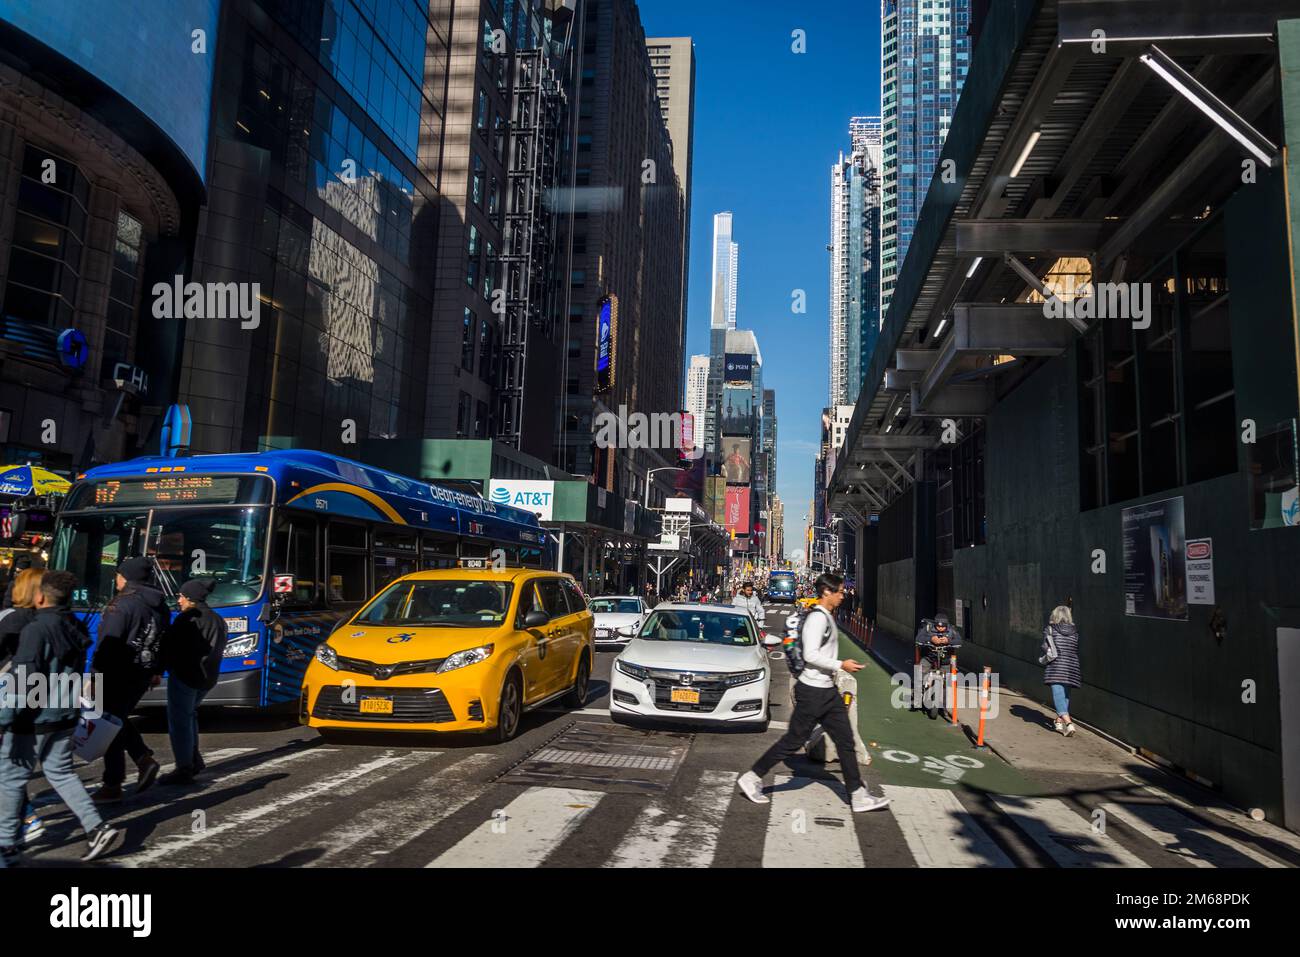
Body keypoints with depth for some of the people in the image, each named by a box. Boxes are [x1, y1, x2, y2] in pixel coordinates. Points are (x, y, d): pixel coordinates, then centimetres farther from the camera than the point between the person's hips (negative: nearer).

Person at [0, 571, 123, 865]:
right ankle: (98, 829, 8)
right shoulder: (76, 629, 7)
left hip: (35, 718, -7)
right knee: (61, 772, 15)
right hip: (66, 717, 7)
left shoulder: (36, 629, -17)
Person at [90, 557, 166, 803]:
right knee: (120, 719, 23)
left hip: (120, 674, -8)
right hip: (143, 674, 8)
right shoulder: (159, 606, 11)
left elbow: (109, 643, -19)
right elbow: (163, 641, 16)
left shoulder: (123, 604, -14)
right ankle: (145, 759, 7)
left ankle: (112, 787, 8)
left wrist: (96, 673, -15)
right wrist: (157, 671, 23)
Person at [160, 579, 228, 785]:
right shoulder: (218, 620, 12)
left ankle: (184, 770, 1)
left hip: (184, 676, -8)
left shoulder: (189, 618, -14)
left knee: (179, 721, 0)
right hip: (207, 678, 8)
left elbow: (169, 644, -15)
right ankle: (195, 759, 22)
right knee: (188, 715, 24)